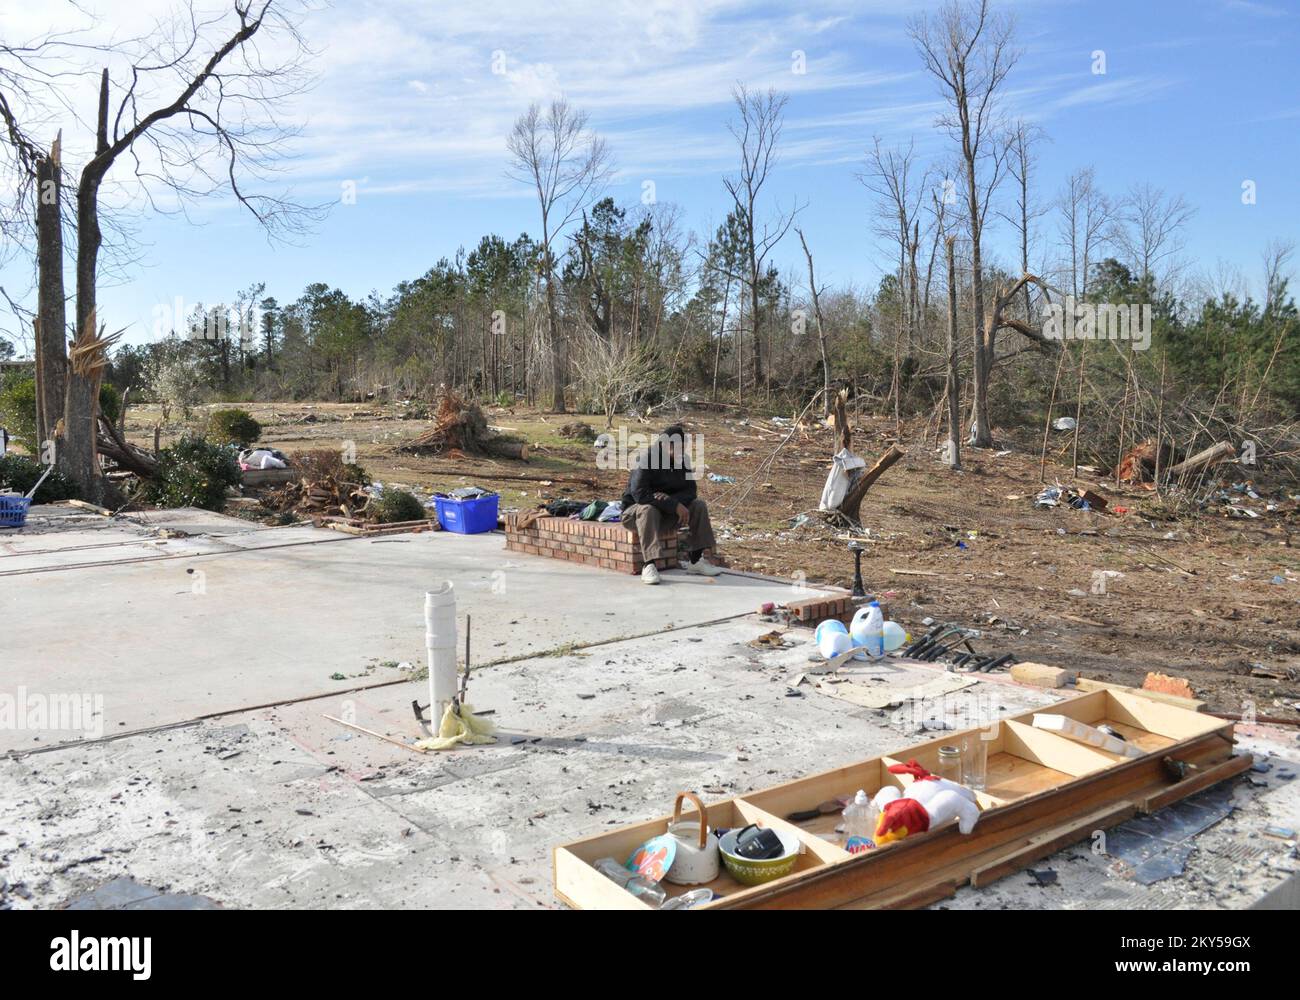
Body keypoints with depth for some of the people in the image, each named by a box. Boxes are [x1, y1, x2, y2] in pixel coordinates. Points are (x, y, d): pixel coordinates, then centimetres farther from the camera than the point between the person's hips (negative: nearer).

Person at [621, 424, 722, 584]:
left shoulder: (682, 460, -2)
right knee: (648, 510, -38)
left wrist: (670, 499, -28)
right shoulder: (645, 458, -21)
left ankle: (695, 560, -8)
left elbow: (690, 491, -4)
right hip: (635, 511, -6)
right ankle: (649, 565, -40)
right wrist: (674, 505, -35)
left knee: (699, 505, -11)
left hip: (668, 514, 6)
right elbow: (640, 493, -31)